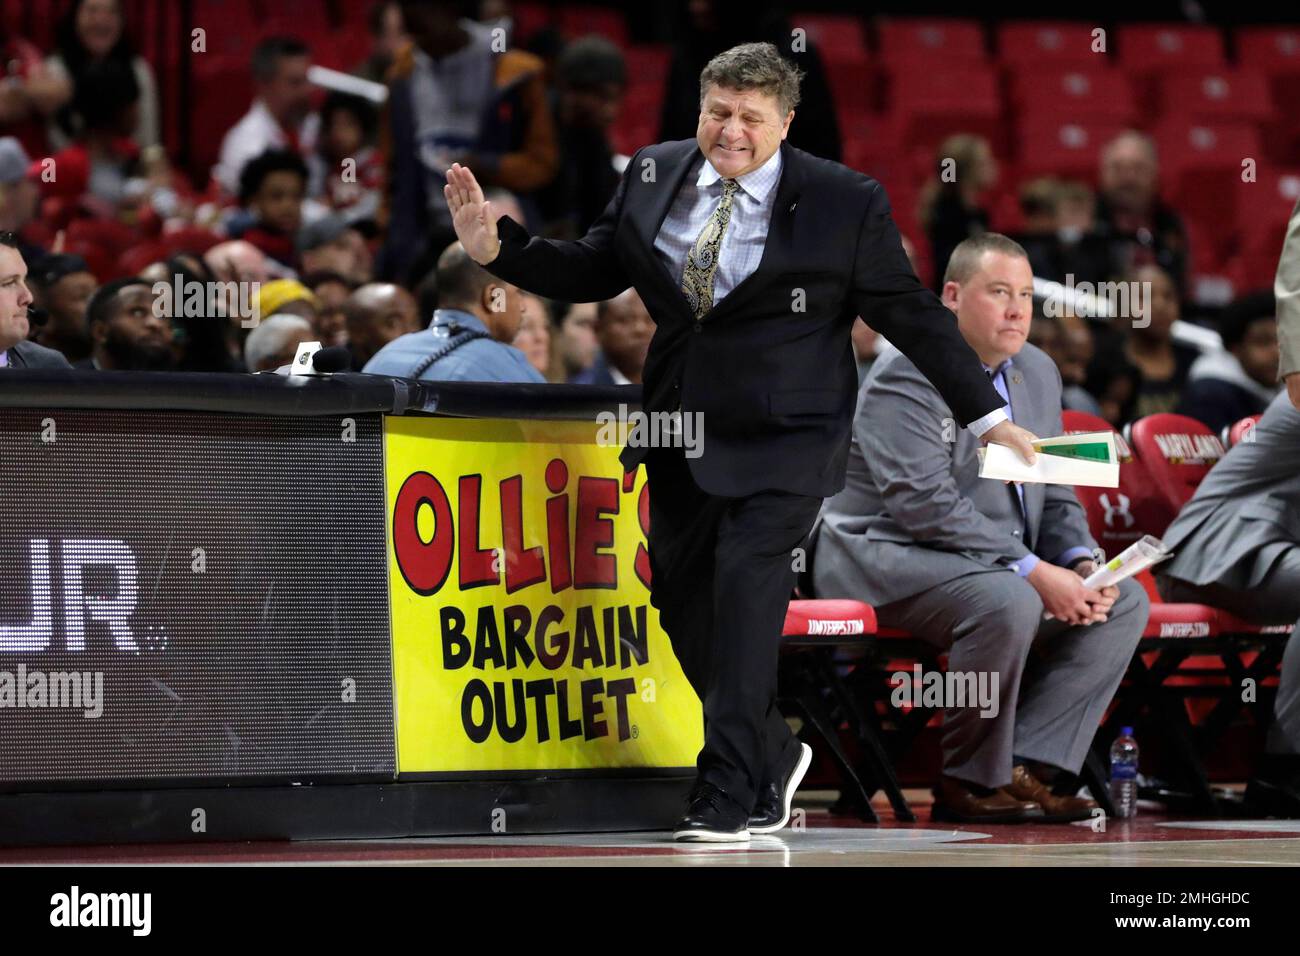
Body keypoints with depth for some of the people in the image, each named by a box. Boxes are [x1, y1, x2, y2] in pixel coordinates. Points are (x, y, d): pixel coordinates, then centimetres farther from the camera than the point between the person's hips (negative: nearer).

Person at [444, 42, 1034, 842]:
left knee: (746, 587, -18)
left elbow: (911, 314, 0)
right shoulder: (653, 177, 5)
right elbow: (592, 272, 13)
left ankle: (728, 796, -13)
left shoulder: (845, 203, -6)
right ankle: (773, 757, 32)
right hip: (682, 434, 5)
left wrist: (987, 416, 2)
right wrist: (497, 245, 0)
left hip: (782, 442, -5)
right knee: (686, 609, 10)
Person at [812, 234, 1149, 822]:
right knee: (1007, 603, -36)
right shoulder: (907, 375, -15)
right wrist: (1032, 571, -29)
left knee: (1125, 602, -5)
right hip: (888, 557, -9)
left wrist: (1082, 565, -6)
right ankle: (973, 784, -18)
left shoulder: (1037, 373, 13)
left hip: (1001, 564, 9)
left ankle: (1025, 769, -11)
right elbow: (923, 502, -25)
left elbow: (1054, 495, 17)